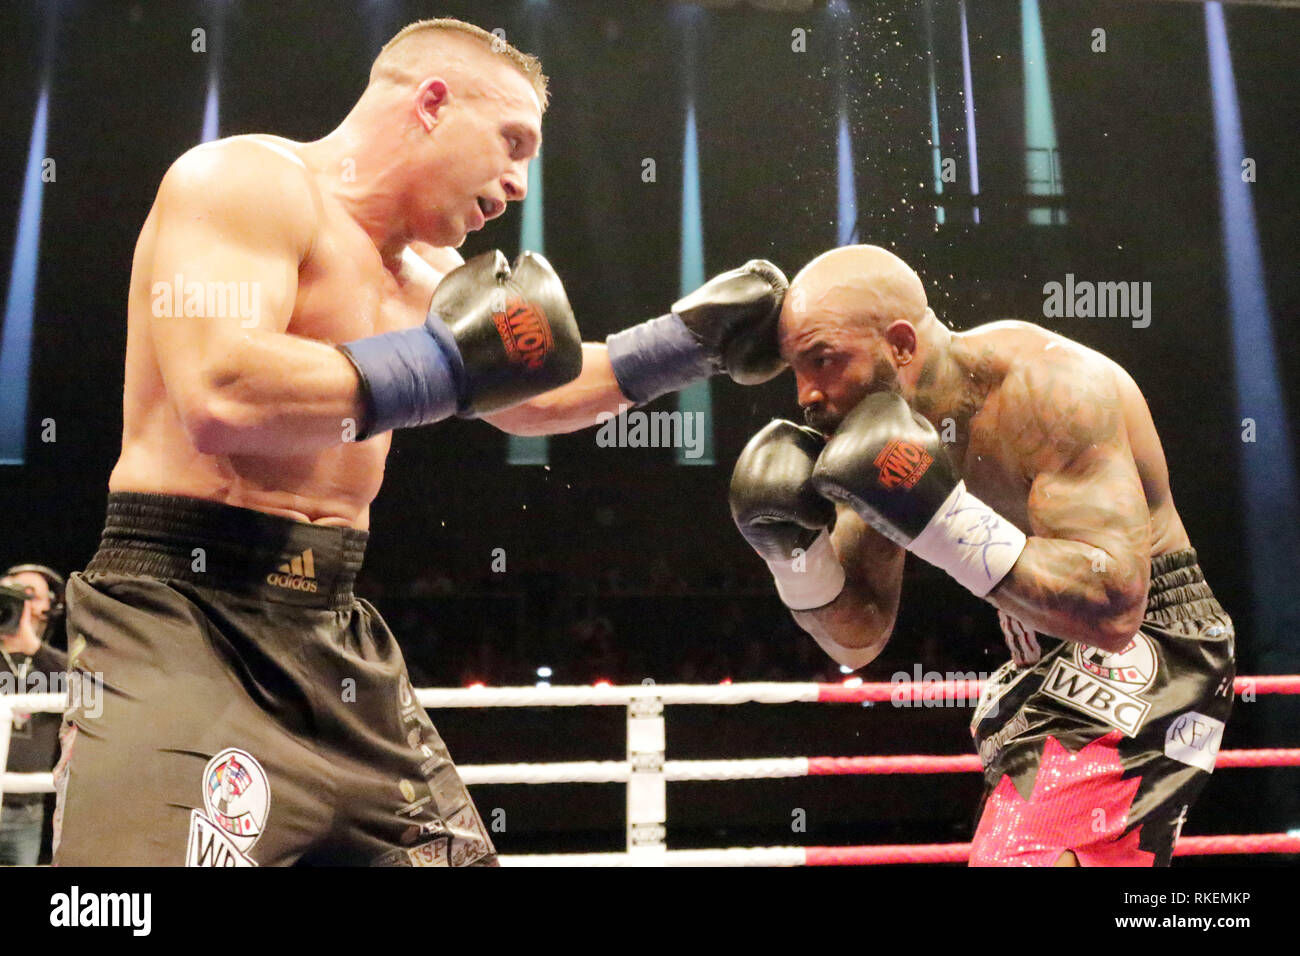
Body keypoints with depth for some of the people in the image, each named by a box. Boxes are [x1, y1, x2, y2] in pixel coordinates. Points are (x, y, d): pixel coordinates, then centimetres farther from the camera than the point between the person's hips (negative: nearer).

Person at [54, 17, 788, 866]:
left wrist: (697, 337, 21)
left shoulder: (416, 276, 15)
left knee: (451, 850, 11)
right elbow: (219, 399, -26)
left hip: (335, 633, 9)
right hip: (186, 618, -8)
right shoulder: (246, 180, -10)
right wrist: (447, 359, -17)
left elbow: (530, 397, 27)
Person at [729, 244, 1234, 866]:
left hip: (1137, 659, -8)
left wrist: (938, 518, -39)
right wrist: (791, 546, -17)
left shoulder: (1046, 384, -25)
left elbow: (1113, 607, -34)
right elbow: (856, 640, 2)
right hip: (1043, 666, 9)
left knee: (1027, 856, -25)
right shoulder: (889, 428, -2)